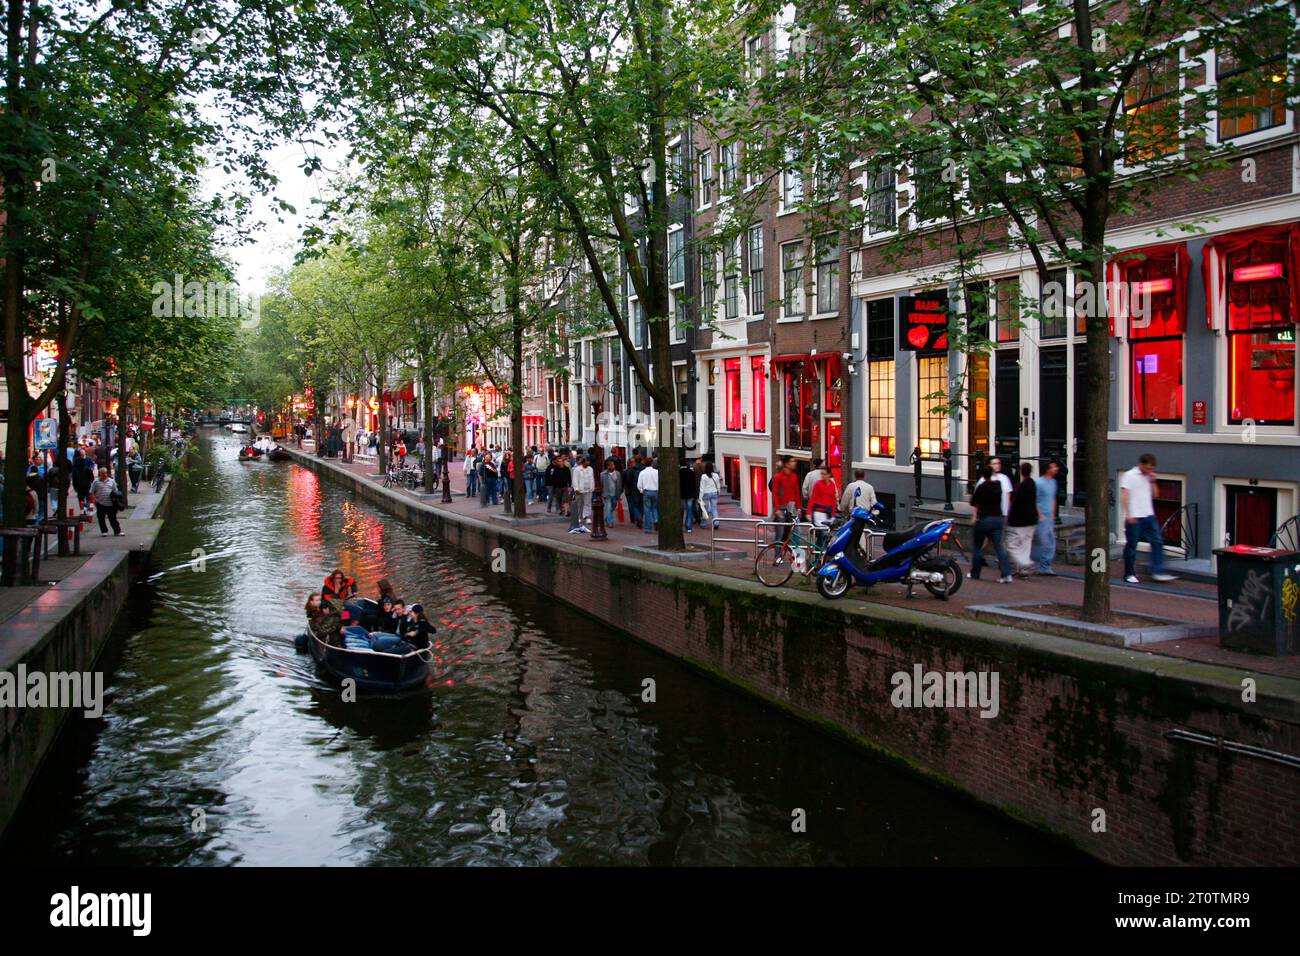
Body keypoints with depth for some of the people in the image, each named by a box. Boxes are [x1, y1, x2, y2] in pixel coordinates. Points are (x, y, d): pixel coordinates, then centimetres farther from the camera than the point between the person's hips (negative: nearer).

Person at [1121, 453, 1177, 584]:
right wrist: (1128, 514, -19)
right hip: (1134, 517, -6)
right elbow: (1124, 496, -12)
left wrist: (1153, 482, 1)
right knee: (1131, 546, 2)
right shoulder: (1129, 476, -7)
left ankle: (1158, 573, 0)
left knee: (1157, 542, -2)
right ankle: (1129, 574, 12)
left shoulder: (1148, 476, 13)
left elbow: (1154, 495, 16)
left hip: (1149, 515, 6)